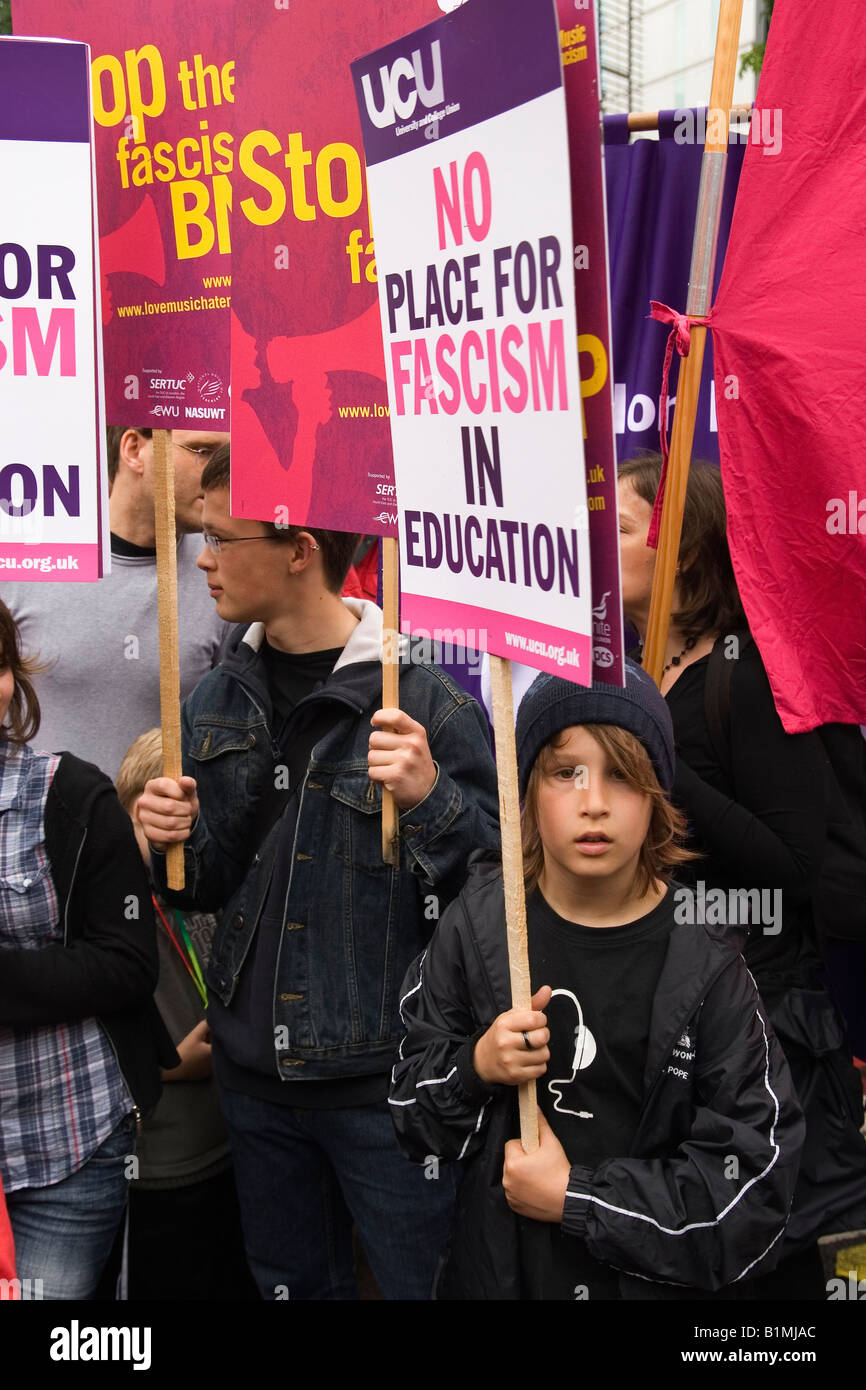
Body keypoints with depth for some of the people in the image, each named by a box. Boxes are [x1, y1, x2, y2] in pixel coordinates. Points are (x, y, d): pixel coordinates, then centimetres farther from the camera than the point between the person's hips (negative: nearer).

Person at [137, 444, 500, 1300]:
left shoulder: (425, 701, -14)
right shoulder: (215, 703, 6)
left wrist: (432, 800, -30)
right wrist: (178, 841, -6)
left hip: (386, 1075, -6)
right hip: (255, 1070, 6)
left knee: (420, 1279, 7)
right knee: (290, 1285, 22)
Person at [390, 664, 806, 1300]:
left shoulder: (705, 966, -14)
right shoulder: (477, 927, -9)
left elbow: (755, 1180, -15)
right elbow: (407, 1102, -1)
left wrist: (576, 1197, -18)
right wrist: (475, 1069, -20)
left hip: (647, 1278, -1)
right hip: (493, 1268, 2)